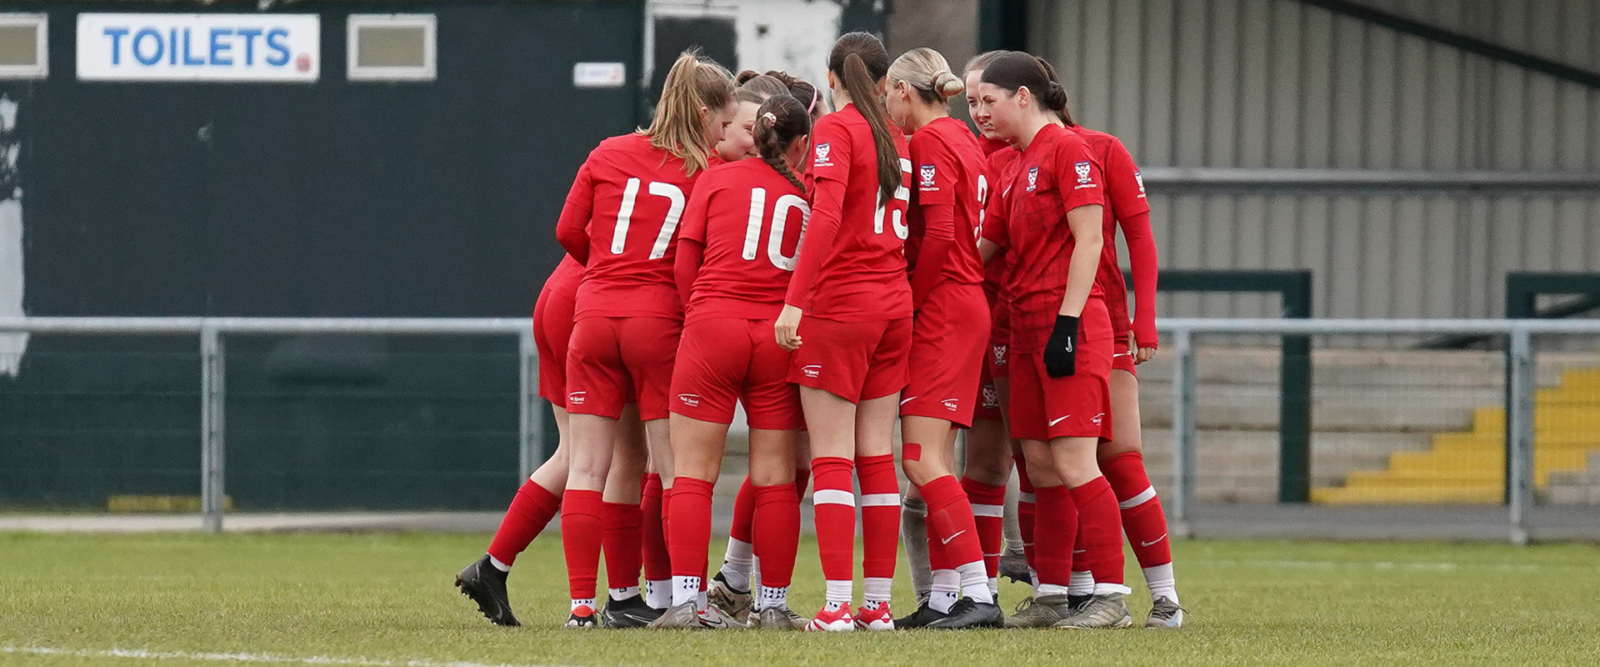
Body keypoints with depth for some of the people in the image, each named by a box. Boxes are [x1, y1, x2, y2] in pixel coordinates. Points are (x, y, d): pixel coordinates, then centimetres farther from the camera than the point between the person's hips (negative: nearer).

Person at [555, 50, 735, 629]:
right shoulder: (707, 173, -2)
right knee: (674, 465, 1)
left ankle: (582, 602, 2)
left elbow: (569, 232, 12)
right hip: (660, 318, -3)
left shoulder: (608, 155, 8)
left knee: (589, 465, 5)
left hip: (594, 314, 3)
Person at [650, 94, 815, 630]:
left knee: (692, 473, 1)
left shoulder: (716, 179, 8)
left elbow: (685, 264, 7)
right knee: (775, 479, 6)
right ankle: (773, 603, 7)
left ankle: (686, 600, -7)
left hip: (712, 325, -1)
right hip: (779, 339, 1)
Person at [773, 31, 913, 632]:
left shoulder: (835, 130, -8)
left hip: (839, 306, -6)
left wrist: (795, 300, -22)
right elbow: (905, 228, 12)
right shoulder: (898, 142, 12)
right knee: (877, 458, 8)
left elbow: (826, 217, -20)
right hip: (894, 306, 6)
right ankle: (878, 603, 8)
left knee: (831, 459, -5)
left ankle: (838, 605, -11)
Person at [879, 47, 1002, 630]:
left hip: (941, 312, -10)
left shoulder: (930, 140, -10)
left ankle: (978, 594, -19)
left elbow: (938, 237, -19)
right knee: (934, 461, 10)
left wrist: (909, 298, -9)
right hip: (967, 304, 10)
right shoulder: (963, 140, 17)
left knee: (922, 459, -13)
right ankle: (944, 597, 9)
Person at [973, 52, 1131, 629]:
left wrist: (1067, 322, -18)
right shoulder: (1019, 166, 19)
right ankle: (1052, 597, 10)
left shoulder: (1066, 150, -8)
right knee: (1041, 467, 7)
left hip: (1070, 324, -9)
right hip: (1027, 327, 9)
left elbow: (1088, 241, -14)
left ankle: (1112, 597, -11)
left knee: (1072, 462, -12)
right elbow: (985, 246, 23)